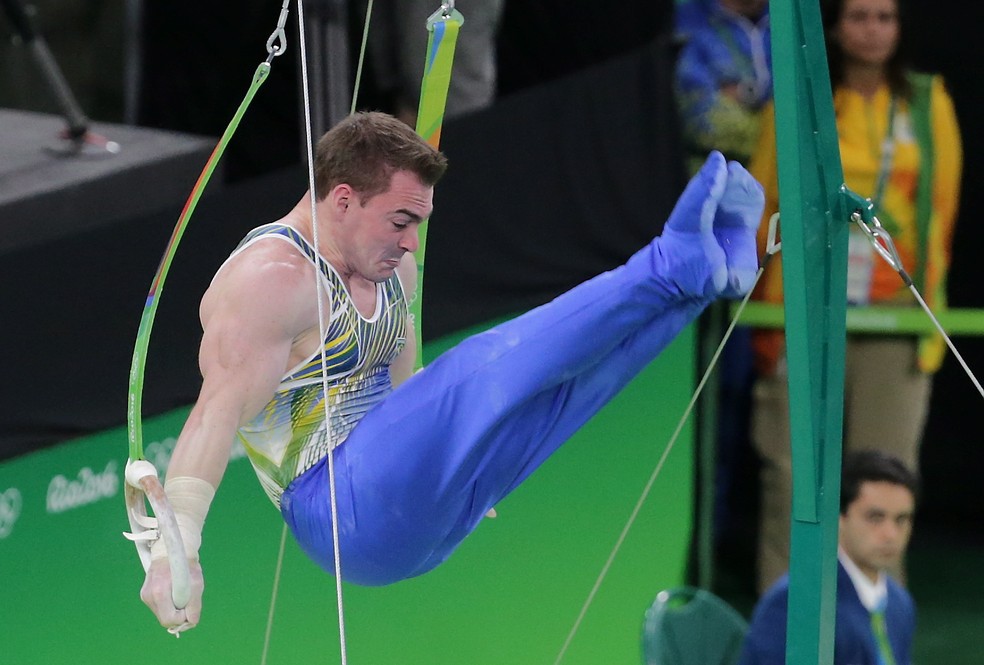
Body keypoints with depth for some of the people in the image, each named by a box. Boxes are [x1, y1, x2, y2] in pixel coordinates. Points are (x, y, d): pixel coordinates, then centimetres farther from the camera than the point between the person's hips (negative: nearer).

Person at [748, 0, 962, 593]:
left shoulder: (929, 104, 8)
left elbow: (944, 204, 12)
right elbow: (761, 205, 8)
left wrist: (927, 290, 10)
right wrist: (765, 302, 7)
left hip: (897, 315, 1)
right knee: (791, 470, -3)